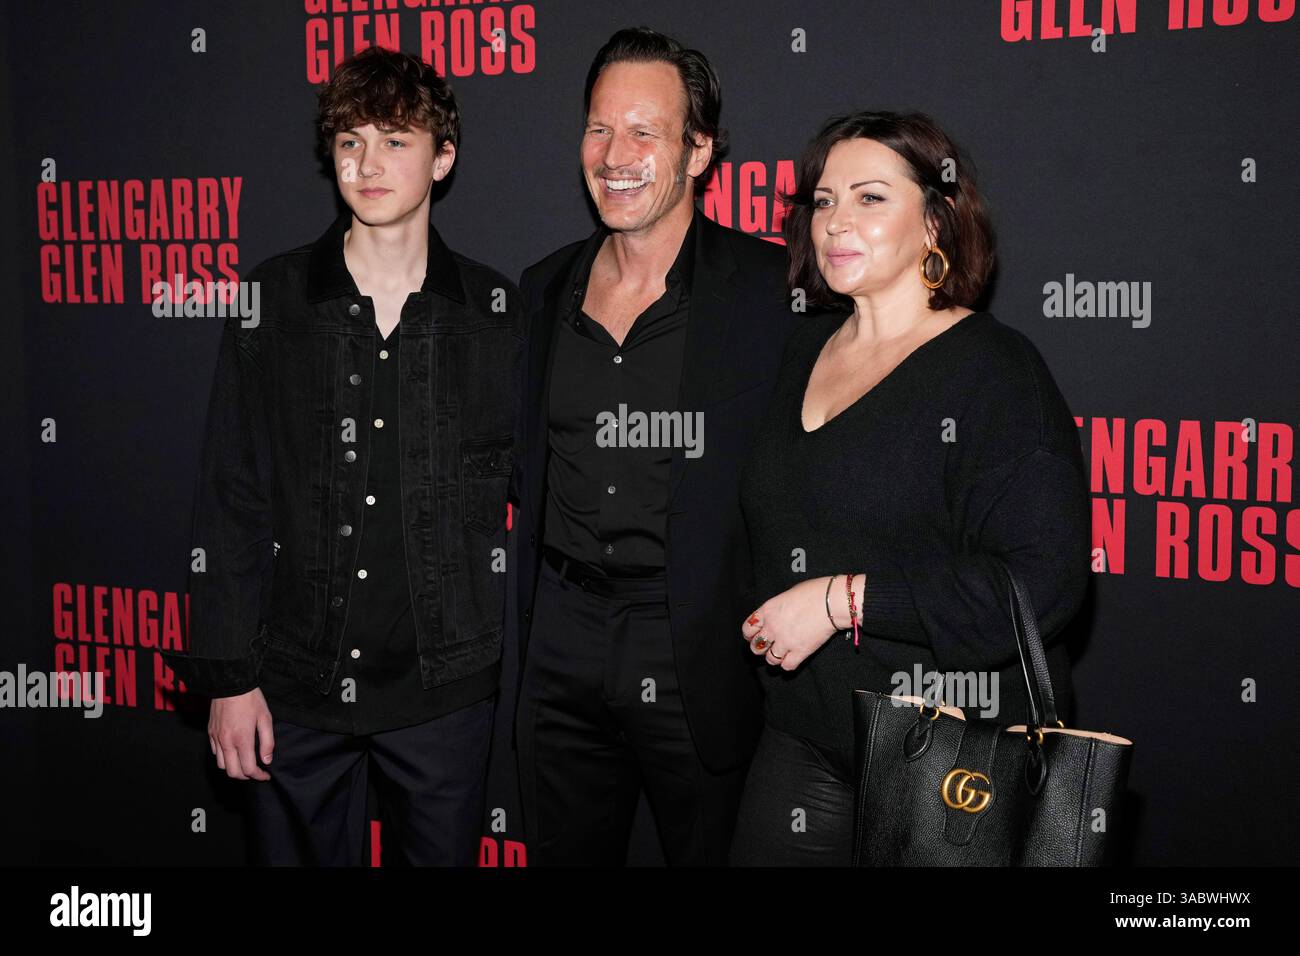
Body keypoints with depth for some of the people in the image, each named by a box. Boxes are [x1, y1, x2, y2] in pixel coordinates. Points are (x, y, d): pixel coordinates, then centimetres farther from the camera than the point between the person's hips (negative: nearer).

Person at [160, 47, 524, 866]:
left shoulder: (495, 311, 1)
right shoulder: (275, 299, 0)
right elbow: (231, 499, 0)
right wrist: (228, 675, -3)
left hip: (445, 684, 0)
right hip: (295, 681, 0)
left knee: (443, 856, 13)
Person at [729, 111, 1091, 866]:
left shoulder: (995, 368, -11)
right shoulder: (808, 352, 10)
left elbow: (1044, 577, -21)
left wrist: (843, 600, -20)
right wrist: (771, 620, 9)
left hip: (956, 756, -6)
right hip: (806, 739, 6)